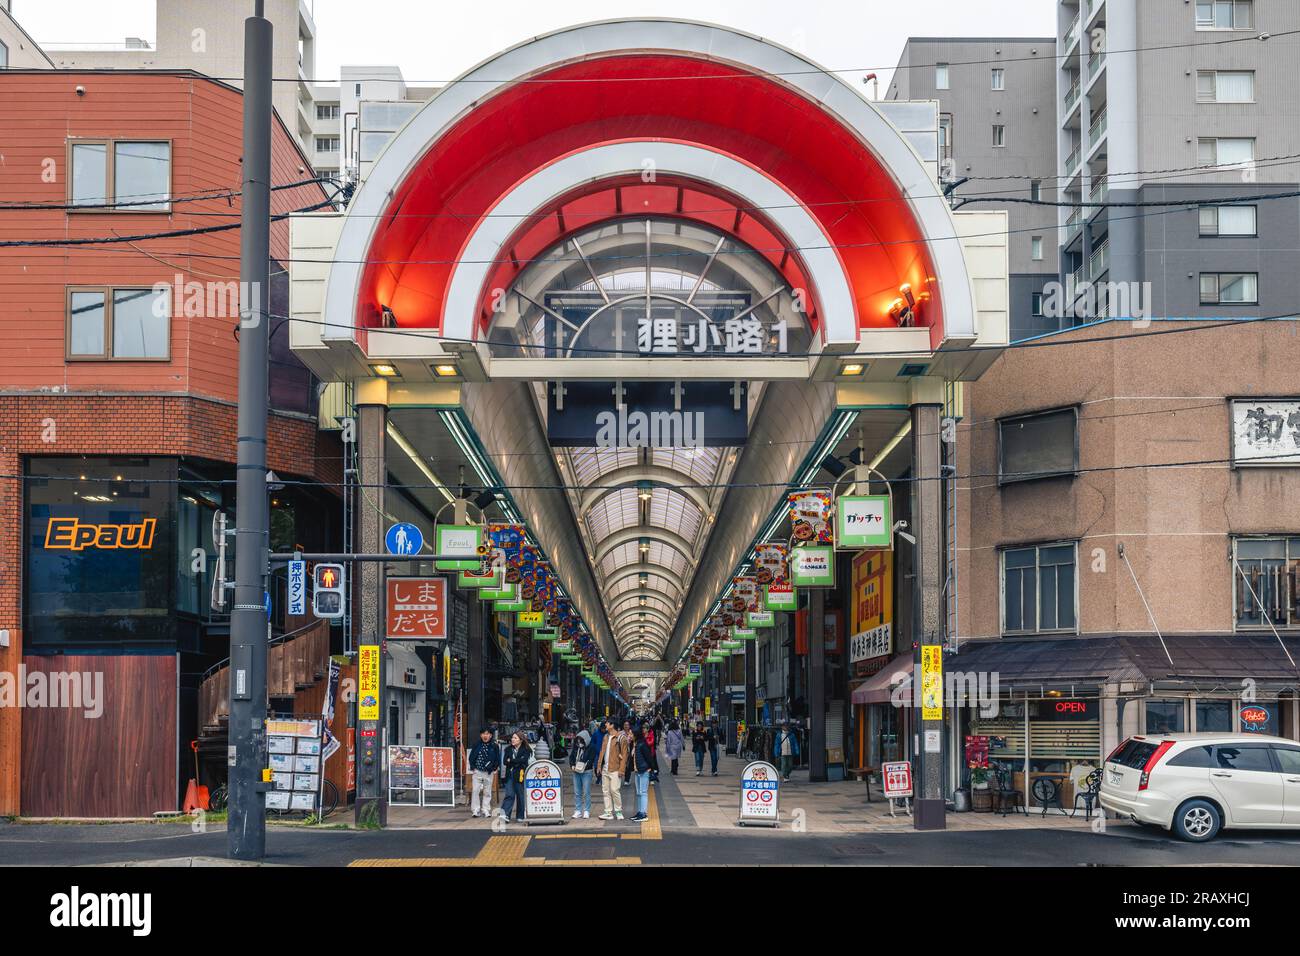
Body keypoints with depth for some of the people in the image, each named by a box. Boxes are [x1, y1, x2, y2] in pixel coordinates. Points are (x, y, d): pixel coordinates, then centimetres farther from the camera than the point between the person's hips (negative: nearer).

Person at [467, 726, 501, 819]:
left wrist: (495, 769, -1)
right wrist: (473, 767, 0)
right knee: (476, 790, -8)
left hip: (489, 773, 0)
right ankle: (476, 810, -4)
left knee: (487, 792, 5)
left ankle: (486, 810, 12)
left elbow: (498, 759, 7)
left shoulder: (494, 746, 1)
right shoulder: (476, 745, 3)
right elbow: (471, 757, 9)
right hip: (478, 772, 0)